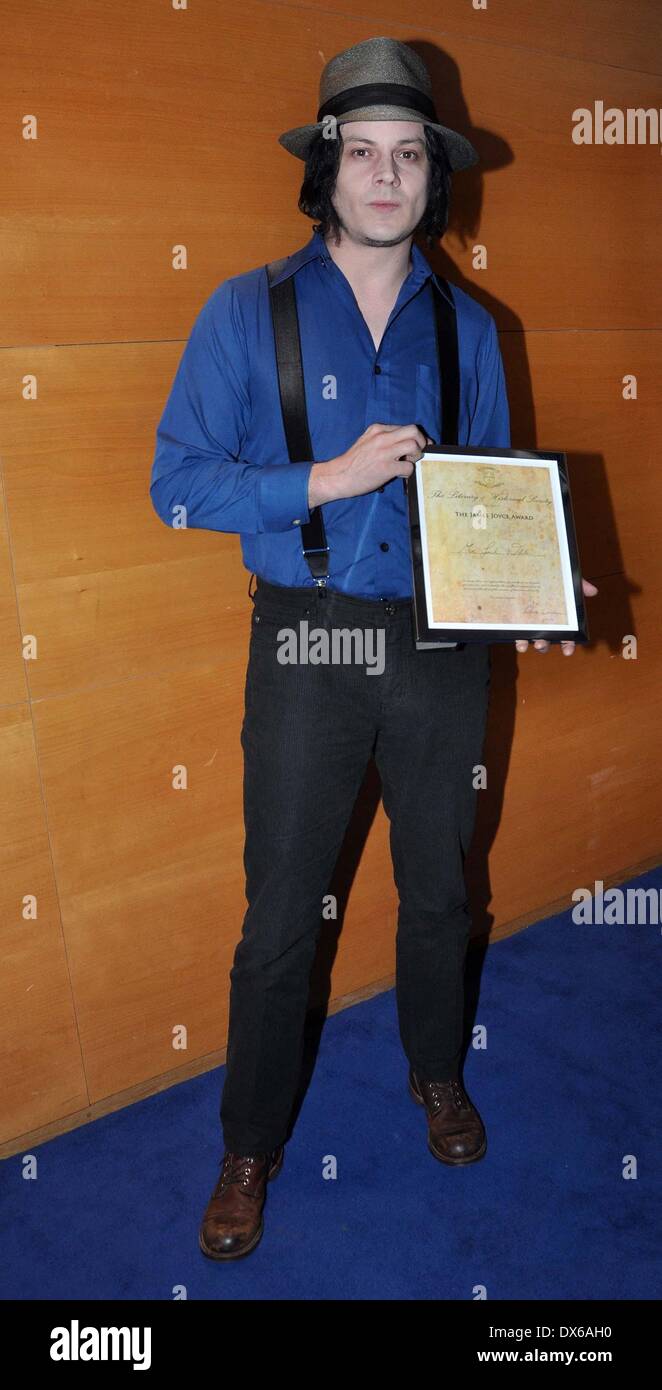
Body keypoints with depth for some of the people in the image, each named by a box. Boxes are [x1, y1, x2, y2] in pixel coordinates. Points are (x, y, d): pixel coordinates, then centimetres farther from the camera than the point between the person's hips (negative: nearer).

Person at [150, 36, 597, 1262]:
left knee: (439, 889, 18)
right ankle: (251, 1148, 28)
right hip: (308, 643, -2)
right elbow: (177, 483, -7)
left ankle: (437, 1073, 45)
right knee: (280, 916, 6)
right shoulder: (247, 312, -2)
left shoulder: (468, 326, 8)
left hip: (442, 644, 3)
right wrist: (330, 479, -18)